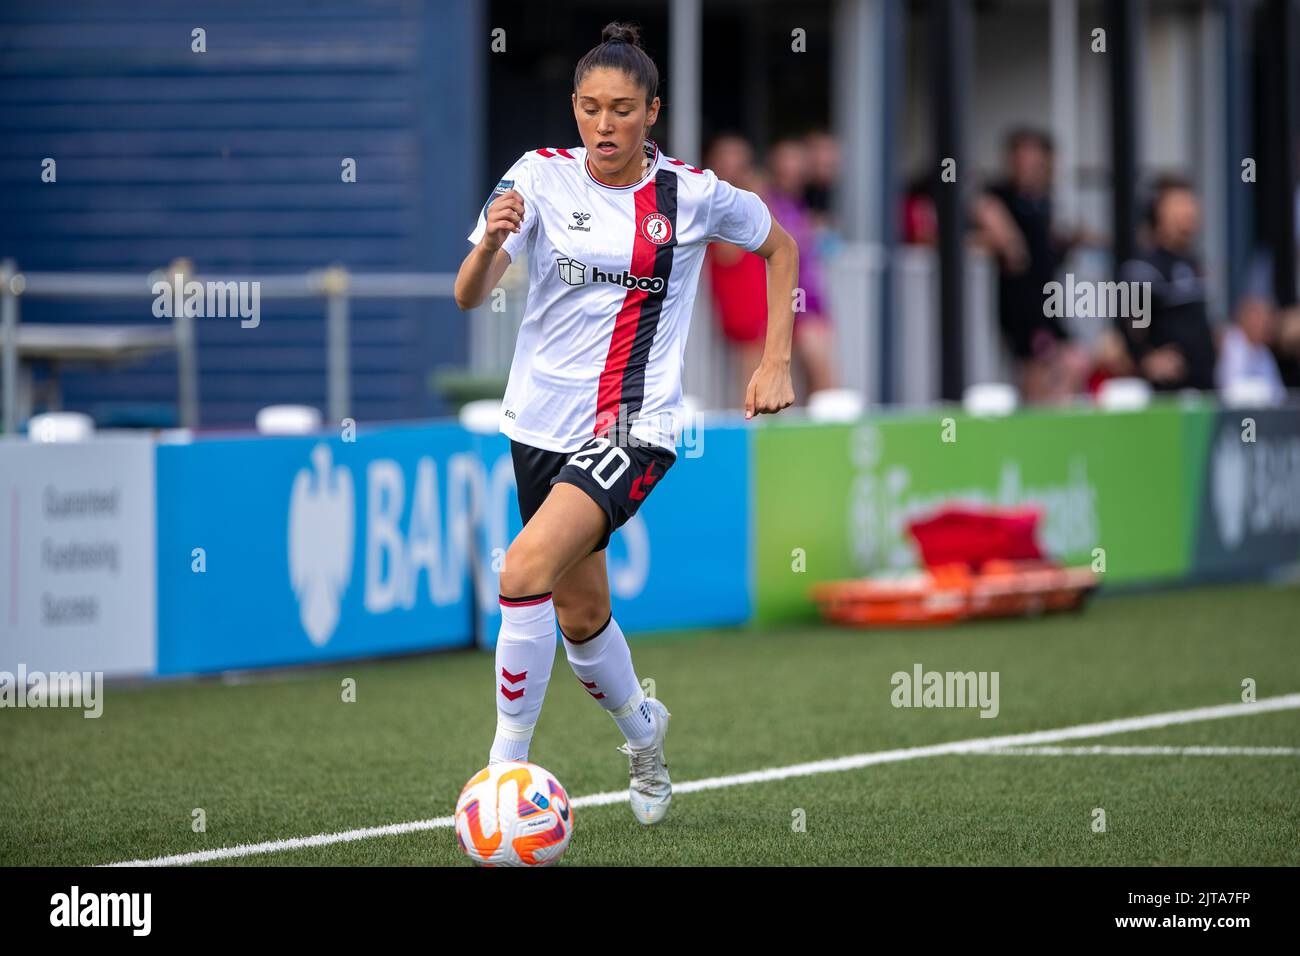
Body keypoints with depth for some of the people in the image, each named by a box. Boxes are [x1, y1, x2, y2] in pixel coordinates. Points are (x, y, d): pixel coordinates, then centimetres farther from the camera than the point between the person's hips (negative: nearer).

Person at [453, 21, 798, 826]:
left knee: (527, 569, -26)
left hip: (633, 426, -4)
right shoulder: (541, 176, -4)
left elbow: (781, 248, 13)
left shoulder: (691, 193, -6)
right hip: (543, 420, 4)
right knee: (579, 616, 16)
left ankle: (507, 764, -18)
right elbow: (468, 296, -12)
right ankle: (642, 730, 47)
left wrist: (777, 363, 6)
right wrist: (491, 241, -34)